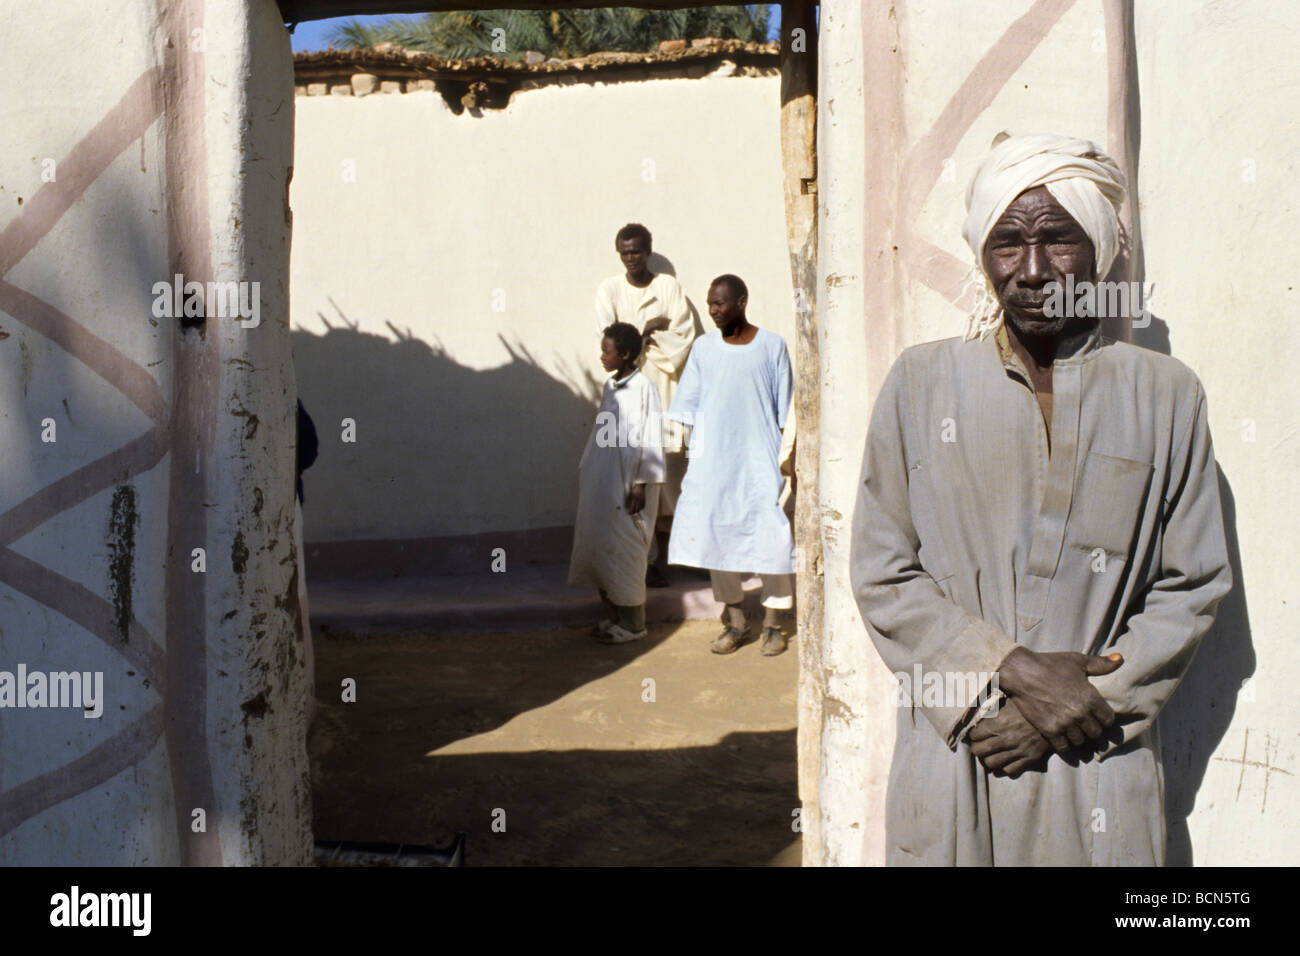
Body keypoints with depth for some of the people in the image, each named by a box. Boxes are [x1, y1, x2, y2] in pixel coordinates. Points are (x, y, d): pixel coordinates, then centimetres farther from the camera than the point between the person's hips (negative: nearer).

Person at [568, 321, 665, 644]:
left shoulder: (643, 388, -12)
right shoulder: (609, 386, 11)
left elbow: (650, 439, -14)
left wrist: (640, 485, -16)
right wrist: (587, 469, 17)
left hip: (627, 484, -8)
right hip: (602, 483, 8)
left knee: (623, 551, -2)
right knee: (598, 547, 11)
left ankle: (632, 622, 9)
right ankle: (612, 614, 23)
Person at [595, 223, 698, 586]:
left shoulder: (669, 287, 7)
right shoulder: (609, 289, 7)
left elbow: (684, 336, -1)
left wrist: (640, 337, -6)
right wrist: (651, 330, -7)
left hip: (662, 389, 0)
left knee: (664, 472, -5)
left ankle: (661, 559, 1)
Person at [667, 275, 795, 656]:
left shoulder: (772, 346, 1)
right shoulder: (704, 347, 7)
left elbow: (784, 410, 3)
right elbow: (690, 407, 10)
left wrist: (785, 458, -1)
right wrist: (693, 460, 5)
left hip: (761, 457, -2)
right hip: (713, 457, 3)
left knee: (772, 537, -7)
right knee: (715, 534, 1)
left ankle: (773, 623, 8)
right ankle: (734, 620, 16)